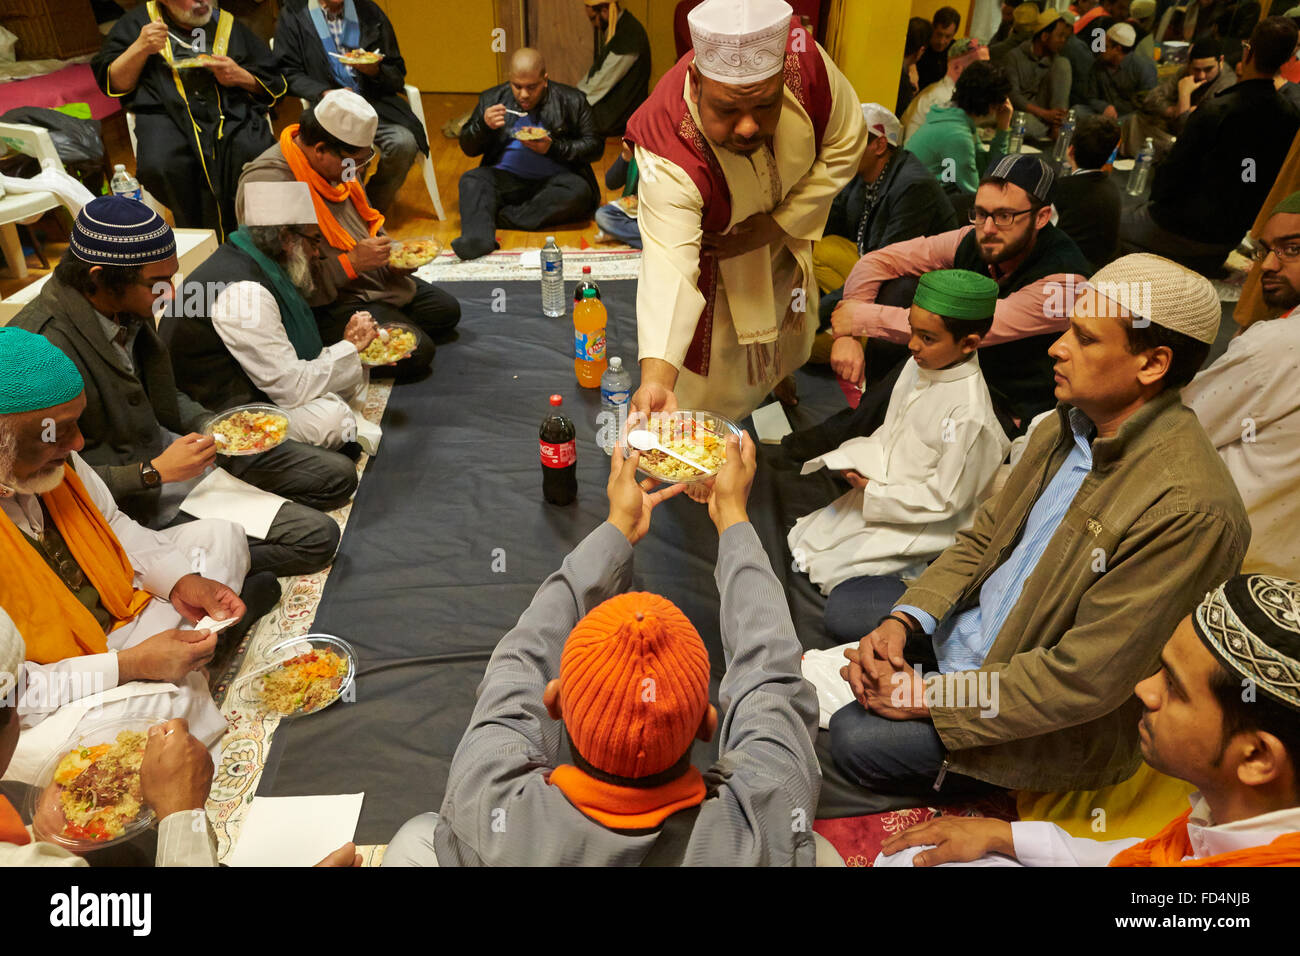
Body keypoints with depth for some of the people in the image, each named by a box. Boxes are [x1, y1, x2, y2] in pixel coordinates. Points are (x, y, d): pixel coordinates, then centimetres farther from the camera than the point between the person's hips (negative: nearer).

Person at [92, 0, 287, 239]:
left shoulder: (231, 26, 24)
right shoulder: (137, 21, 19)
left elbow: (273, 86, 23)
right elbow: (113, 84, 16)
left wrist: (241, 77, 2)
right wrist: (141, 48, 1)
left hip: (233, 113, 1)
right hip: (167, 114, -1)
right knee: (160, 166, -35)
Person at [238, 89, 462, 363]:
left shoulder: (339, 162, 2)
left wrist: (391, 252, 2)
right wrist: (351, 262, -25)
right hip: (328, 305, -10)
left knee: (447, 312, 14)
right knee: (415, 353, -23)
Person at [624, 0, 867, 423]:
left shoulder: (804, 59, -34)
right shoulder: (668, 155, -46)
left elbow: (845, 144, -17)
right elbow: (669, 265, -55)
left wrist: (780, 223, -23)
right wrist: (655, 379, -69)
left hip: (782, 233, 5)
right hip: (711, 258, -4)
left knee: (786, 332, 28)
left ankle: (778, 376, 64)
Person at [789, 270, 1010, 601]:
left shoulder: (969, 414, -29)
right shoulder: (918, 366, -5)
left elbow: (945, 499, -22)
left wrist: (874, 494, -18)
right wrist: (857, 459, -6)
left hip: (916, 522, -8)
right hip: (876, 494, 8)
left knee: (832, 571, -12)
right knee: (802, 539, 9)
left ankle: (906, 572, 6)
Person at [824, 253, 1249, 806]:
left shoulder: (1190, 510, -31)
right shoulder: (1067, 426, -4)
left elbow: (1086, 679, -29)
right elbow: (983, 536, 4)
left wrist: (931, 697, -23)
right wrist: (901, 621, -11)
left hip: (1061, 722, -8)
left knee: (858, 739, -17)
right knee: (842, 608, 10)